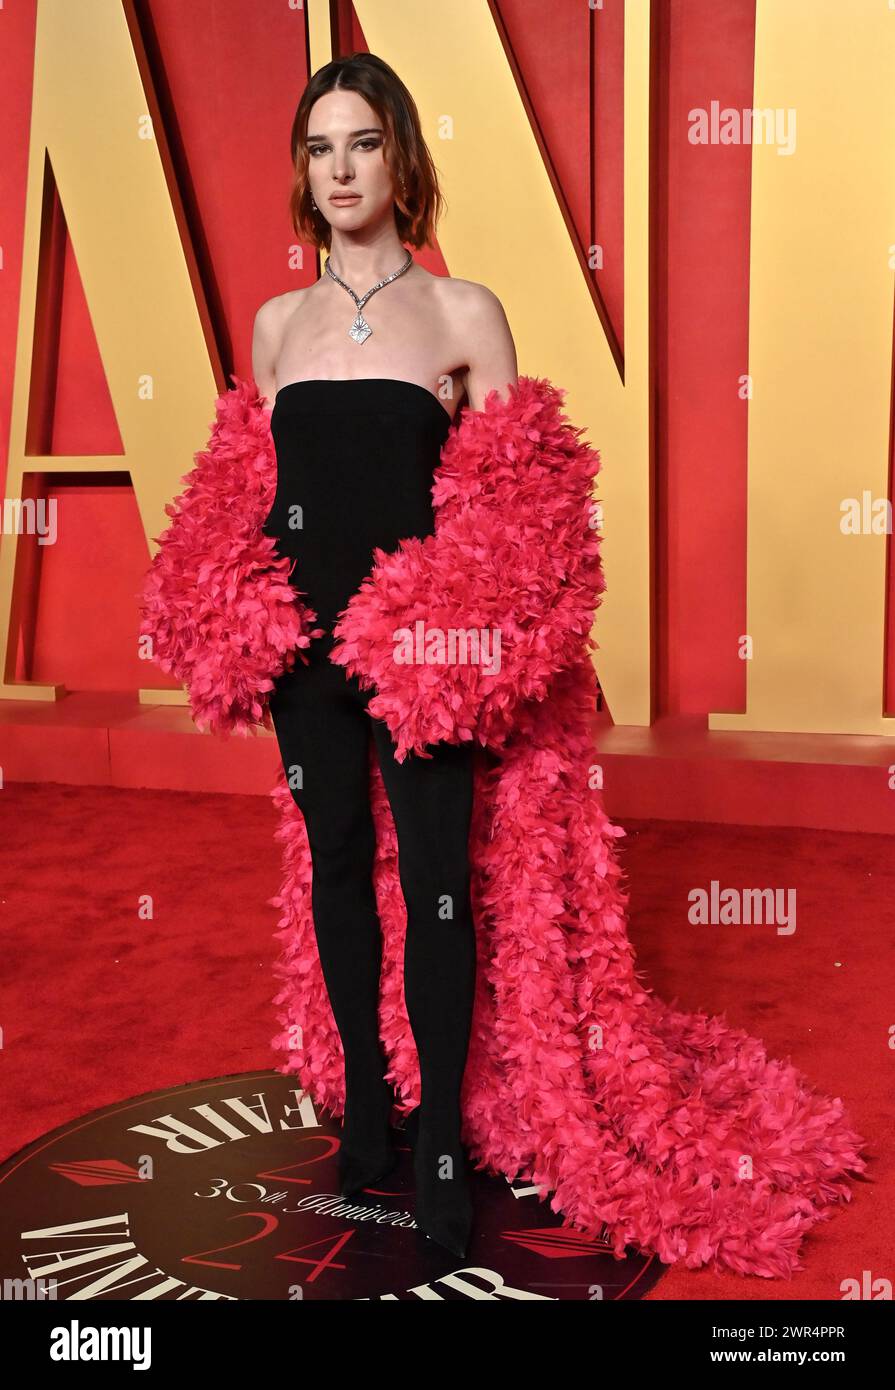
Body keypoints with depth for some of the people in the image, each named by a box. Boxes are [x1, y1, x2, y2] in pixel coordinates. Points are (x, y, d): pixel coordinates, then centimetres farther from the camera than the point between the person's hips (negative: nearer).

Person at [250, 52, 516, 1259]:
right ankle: (365, 1095, 28)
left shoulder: (465, 314, 0)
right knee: (336, 859, 12)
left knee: (434, 876, -2)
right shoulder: (277, 323, 10)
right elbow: (260, 489, 16)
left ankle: (440, 1140, 11)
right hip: (306, 628, 4)